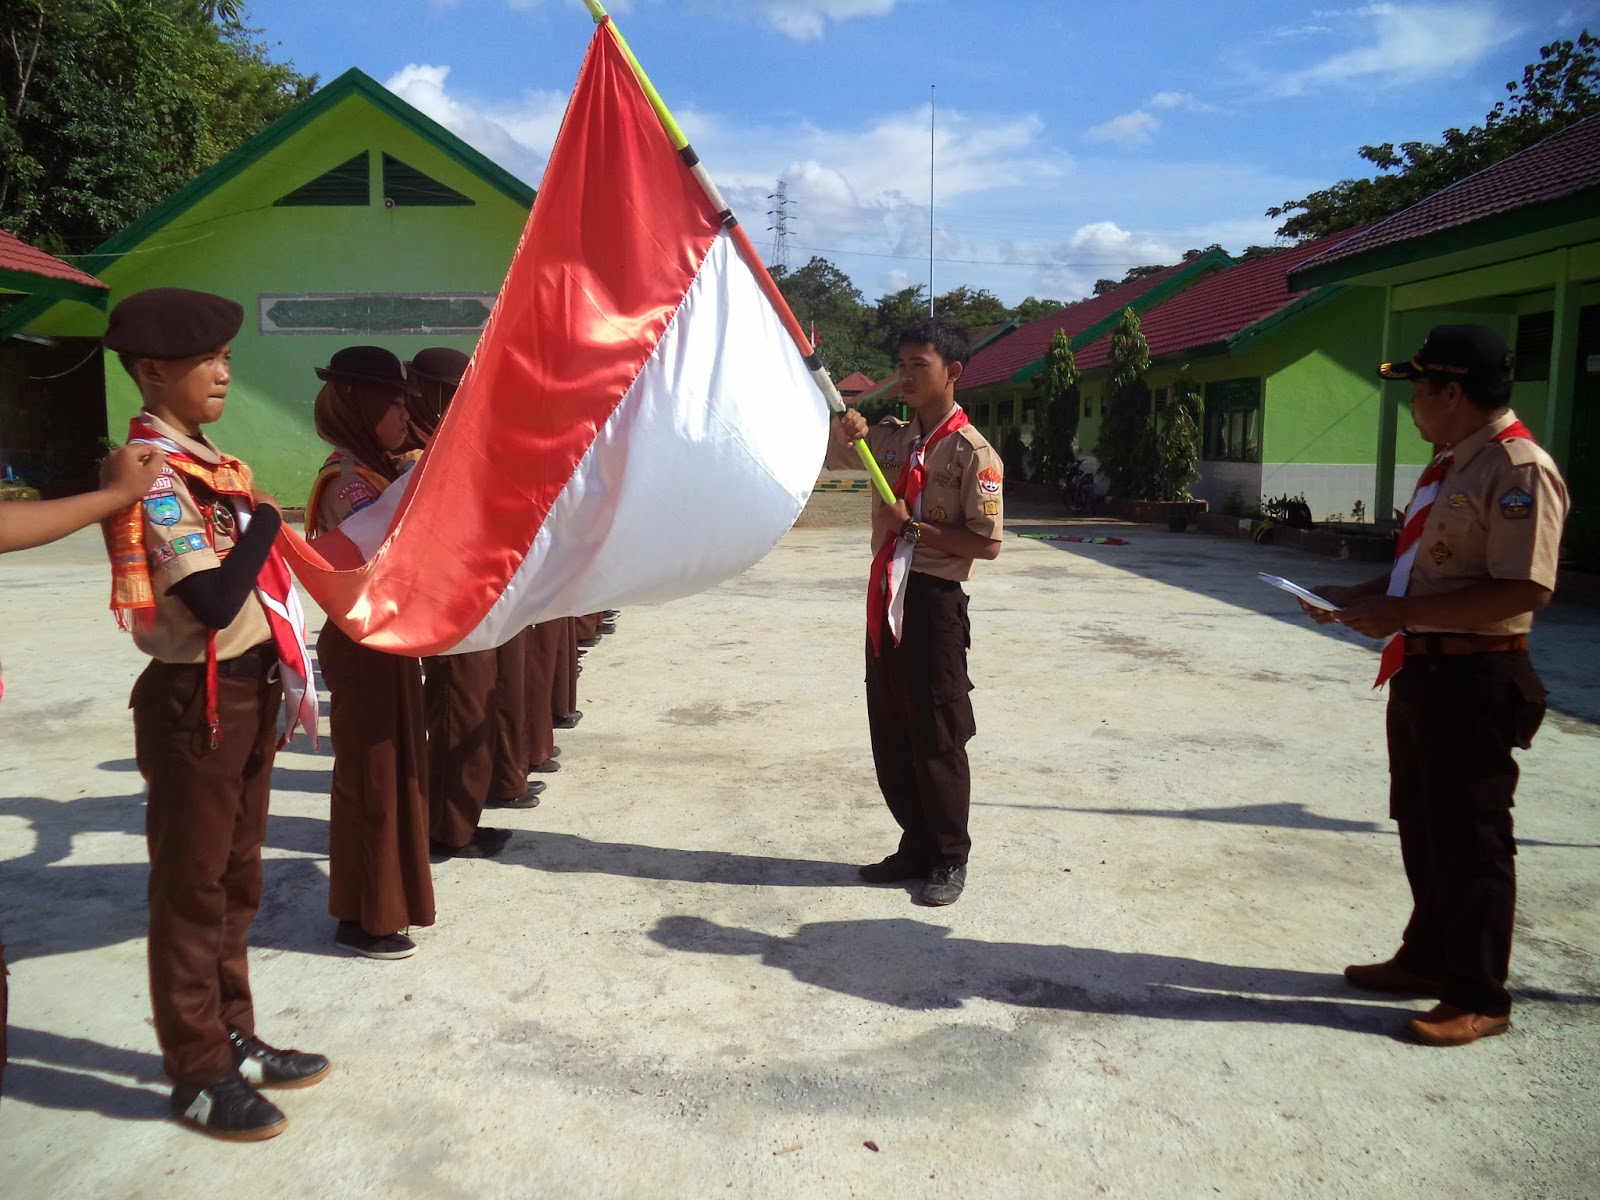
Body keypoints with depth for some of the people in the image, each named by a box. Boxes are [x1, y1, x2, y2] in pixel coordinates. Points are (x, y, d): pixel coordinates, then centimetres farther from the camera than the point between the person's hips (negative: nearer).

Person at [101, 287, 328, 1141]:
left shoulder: (203, 461, 10)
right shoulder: (152, 474, -16)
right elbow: (215, 602, -25)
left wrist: (278, 682, 7)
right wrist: (262, 524, -13)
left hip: (248, 688, 9)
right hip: (197, 700, -9)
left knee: (236, 880, 18)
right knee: (192, 889, 5)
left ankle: (233, 1042, 33)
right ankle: (198, 1078, 19)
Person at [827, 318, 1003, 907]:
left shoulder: (972, 453, -10)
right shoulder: (892, 437, 9)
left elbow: (987, 544, -13)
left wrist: (914, 527, -17)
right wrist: (845, 428, -9)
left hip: (935, 600, -7)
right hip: (887, 599, 7)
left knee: (936, 737, 2)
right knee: (889, 733, 13)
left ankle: (950, 858, 18)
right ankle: (916, 845, 28)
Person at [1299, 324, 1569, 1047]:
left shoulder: (1519, 472, -19)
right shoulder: (1447, 466, 13)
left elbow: (1524, 589, -27)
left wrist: (1402, 613, -25)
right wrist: (1355, 599, 8)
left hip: (1474, 680, -10)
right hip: (1419, 669, 10)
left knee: (1468, 839, 2)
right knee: (1421, 829, 19)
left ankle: (1479, 998, 18)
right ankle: (1428, 959, 36)